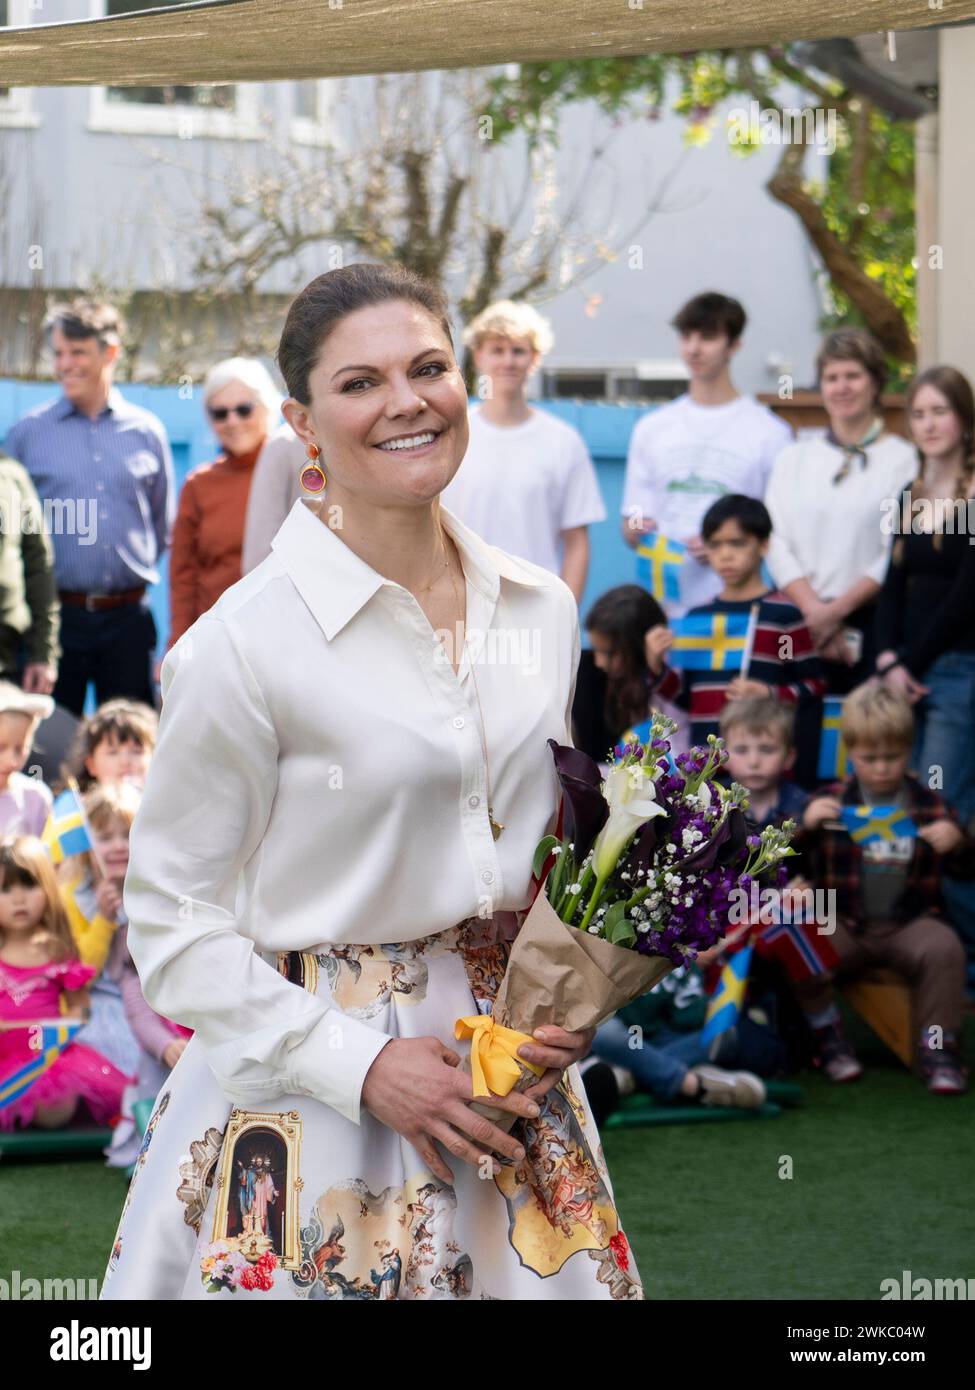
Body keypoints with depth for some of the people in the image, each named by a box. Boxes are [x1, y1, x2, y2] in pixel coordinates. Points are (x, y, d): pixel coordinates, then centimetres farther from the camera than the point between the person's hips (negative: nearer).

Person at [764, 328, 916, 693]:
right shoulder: (794, 458, 14)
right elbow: (776, 544, 6)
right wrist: (814, 611, -9)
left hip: (872, 619, -3)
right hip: (801, 622, 3)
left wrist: (836, 611, -11)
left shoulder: (903, 460, 1)